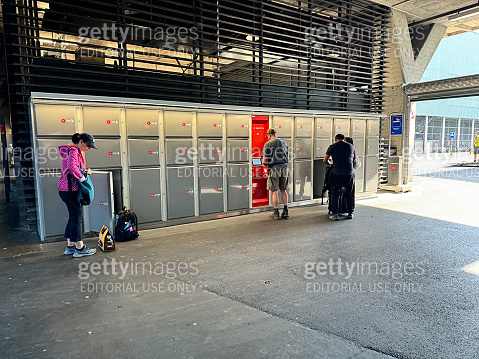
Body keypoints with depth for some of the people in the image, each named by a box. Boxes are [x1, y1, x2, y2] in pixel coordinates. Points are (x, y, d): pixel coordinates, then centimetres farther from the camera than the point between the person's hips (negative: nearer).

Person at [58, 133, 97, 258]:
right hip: (70, 189, -10)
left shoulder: (79, 152, 18)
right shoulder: (73, 151, -13)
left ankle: (70, 247, 23)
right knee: (77, 218, -4)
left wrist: (86, 171, 6)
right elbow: (72, 167, -32)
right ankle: (80, 248, 3)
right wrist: (82, 178, -20)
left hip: (69, 190, 10)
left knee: (73, 218, 15)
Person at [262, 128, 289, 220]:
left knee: (274, 191, 1)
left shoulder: (267, 144, -4)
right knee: (283, 190, 13)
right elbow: (287, 158, 16)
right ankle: (285, 211, 14)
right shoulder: (283, 143, 12)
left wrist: (265, 163, 14)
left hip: (274, 168, -5)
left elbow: (264, 161, -7)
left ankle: (276, 213, 5)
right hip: (284, 168, 5)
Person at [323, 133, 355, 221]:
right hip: (349, 173, 3)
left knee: (335, 194, 6)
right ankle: (350, 213, 21)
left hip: (337, 173, -3)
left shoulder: (332, 147, 1)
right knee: (349, 194, 14)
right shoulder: (350, 146, 12)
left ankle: (335, 214, 5)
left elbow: (325, 160, 5)